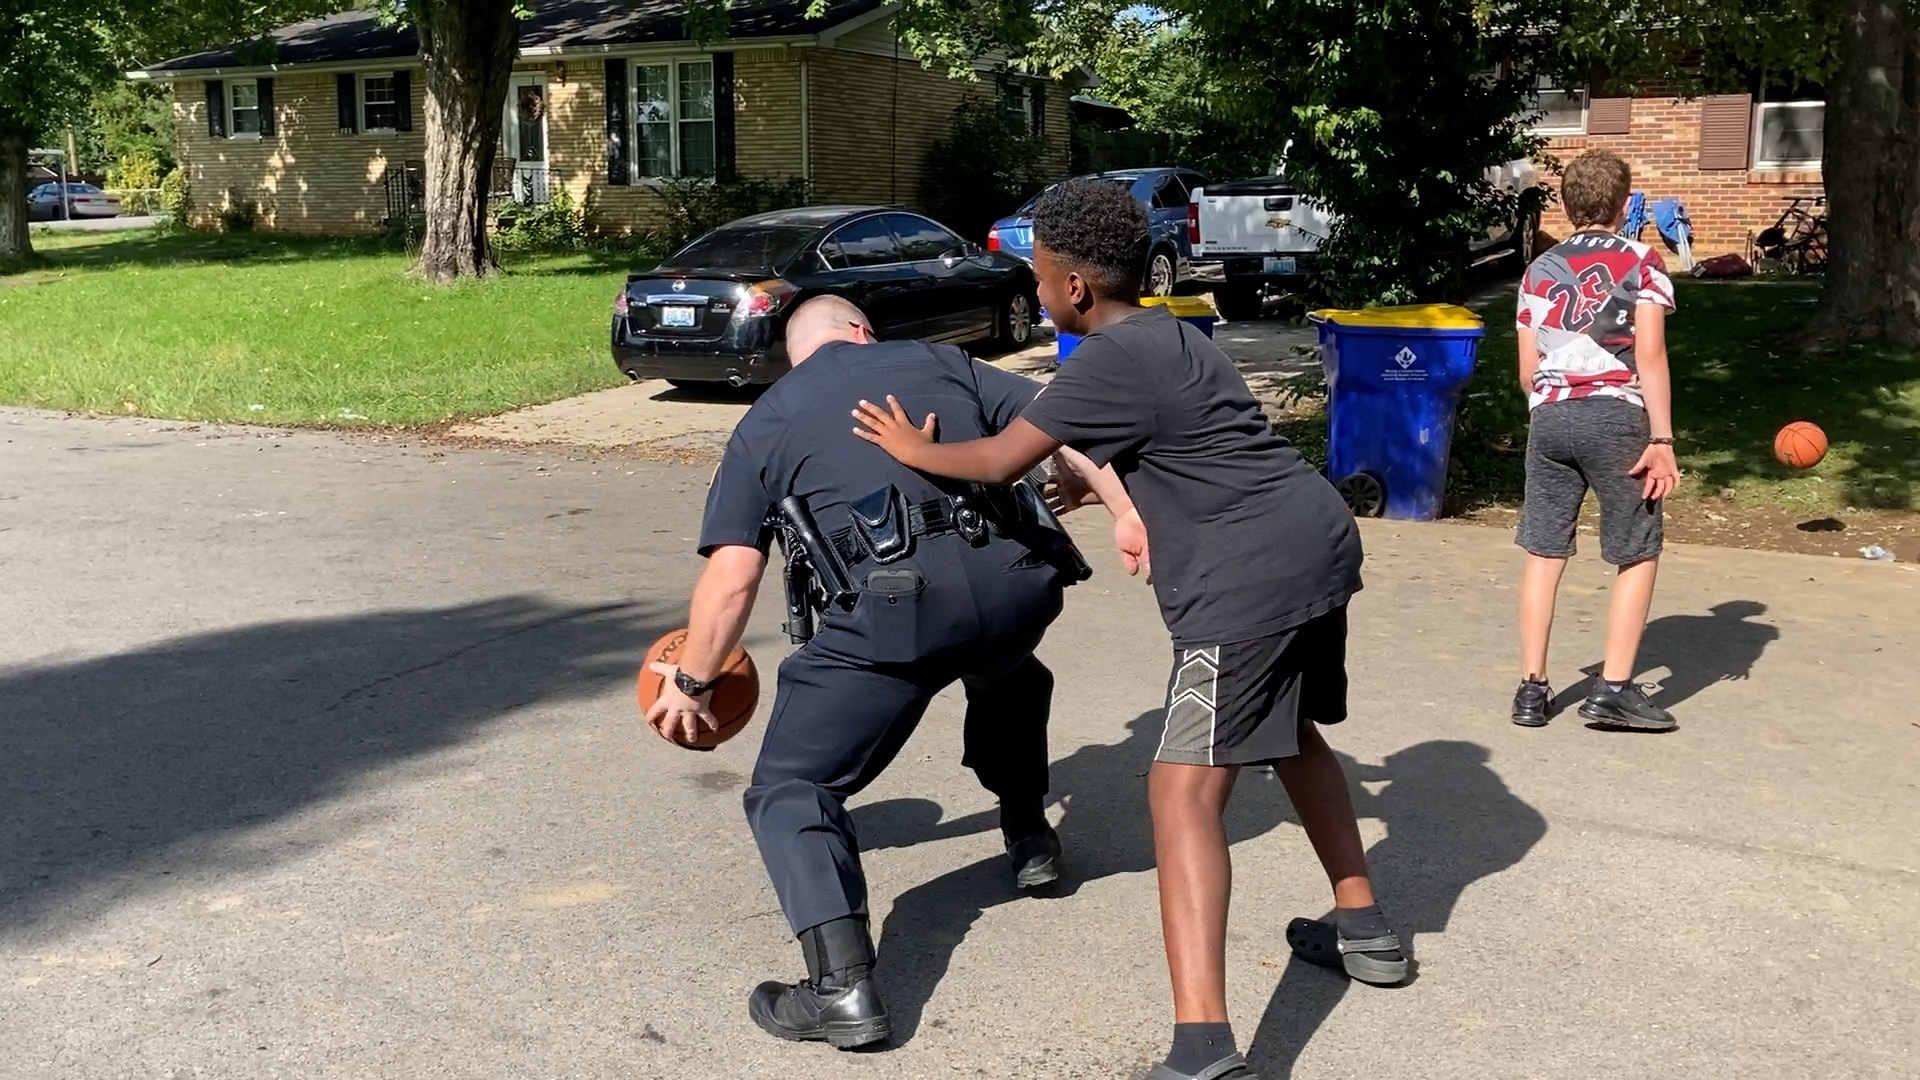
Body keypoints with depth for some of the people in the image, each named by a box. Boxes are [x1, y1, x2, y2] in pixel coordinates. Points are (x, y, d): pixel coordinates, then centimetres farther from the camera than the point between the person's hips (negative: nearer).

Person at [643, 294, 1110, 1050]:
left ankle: (843, 988, -9)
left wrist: (690, 683, 22)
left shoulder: (767, 420, 20)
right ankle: (1029, 838, 46)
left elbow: (732, 576, 11)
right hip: (1015, 580, 4)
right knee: (1006, 674, 40)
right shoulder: (939, 360, 26)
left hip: (894, 602, -4)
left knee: (791, 788, 8)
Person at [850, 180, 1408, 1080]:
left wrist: (915, 449, 8)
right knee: (1292, 733, 30)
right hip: (1319, 538, 11)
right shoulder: (1167, 336, 19)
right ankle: (1364, 930, 42)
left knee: (1183, 790, -13)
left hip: (1253, 577, -10)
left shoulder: (1111, 359, -10)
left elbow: (1001, 461, -9)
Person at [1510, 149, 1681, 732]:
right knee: (1638, 555, 7)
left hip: (1549, 418, 4)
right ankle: (1614, 689, 2)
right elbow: (1649, 357, -8)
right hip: (1615, 415, -4)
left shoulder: (1540, 270, 13)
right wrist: (1662, 440, -8)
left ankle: (1532, 688, 11)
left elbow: (1527, 371, 12)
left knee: (1544, 553, 10)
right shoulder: (1642, 263, 2)